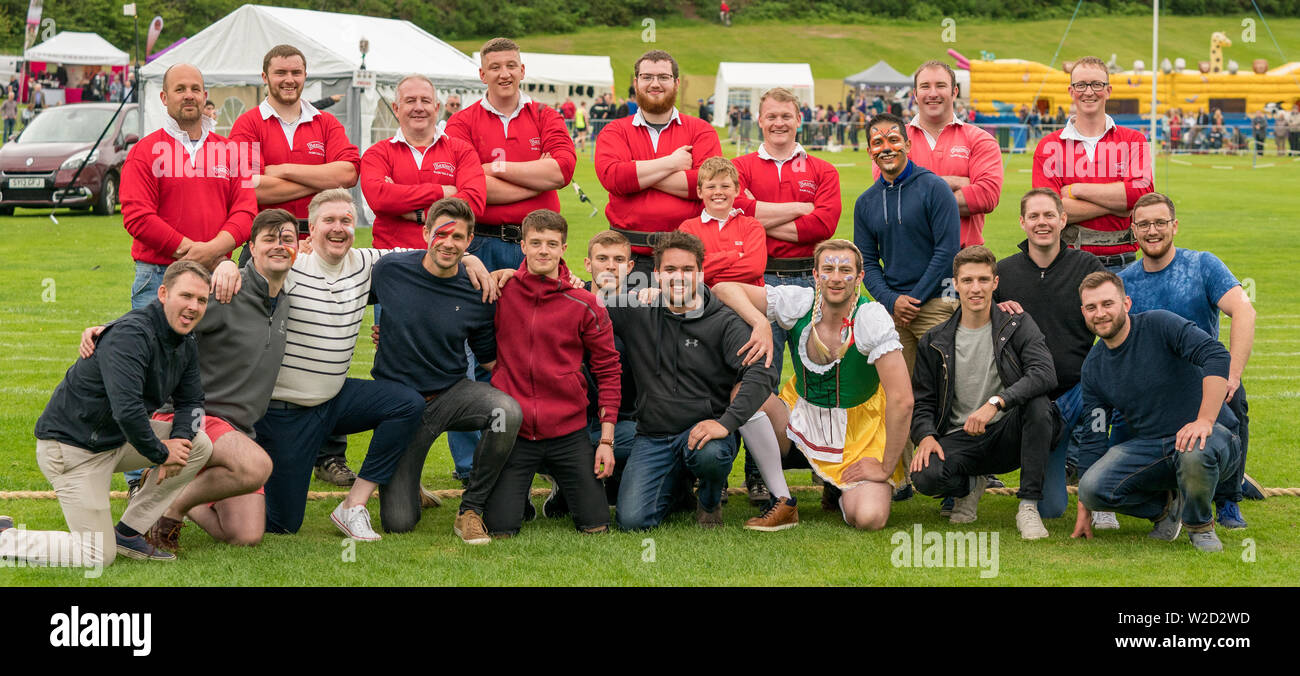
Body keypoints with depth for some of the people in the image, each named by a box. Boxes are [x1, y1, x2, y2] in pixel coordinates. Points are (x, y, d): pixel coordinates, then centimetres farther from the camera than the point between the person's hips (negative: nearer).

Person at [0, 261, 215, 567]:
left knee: (199, 446, -2)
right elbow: (127, 410, -35)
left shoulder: (186, 345, 3)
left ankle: (128, 531, 6)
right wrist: (161, 453, -21)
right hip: (72, 447, -9)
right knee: (98, 556, -10)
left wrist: (179, 440, -8)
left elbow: (191, 401, 13)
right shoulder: (130, 334, -26)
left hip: (117, 437, 9)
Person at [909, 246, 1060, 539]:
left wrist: (995, 403, -31)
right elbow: (922, 402, 10)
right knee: (925, 476, -31)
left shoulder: (1018, 325, 1)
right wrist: (926, 435, -13)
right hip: (960, 439, 1)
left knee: (1038, 403, -33)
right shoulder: (934, 342, 7)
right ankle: (971, 485, 8)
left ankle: (1028, 506, -23)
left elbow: (1044, 374, -17)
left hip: (1008, 436, -1)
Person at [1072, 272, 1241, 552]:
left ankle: (1200, 525, -7)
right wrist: (1083, 510, 6)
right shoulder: (1094, 366, 7)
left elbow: (1217, 356, -23)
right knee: (1092, 487, -21)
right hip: (1149, 448, 5)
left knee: (1194, 453, -41)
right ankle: (1166, 505, 9)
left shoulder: (1160, 325, -9)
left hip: (1210, 434, -4)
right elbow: (1092, 438, 10)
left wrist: (1205, 420, -34)